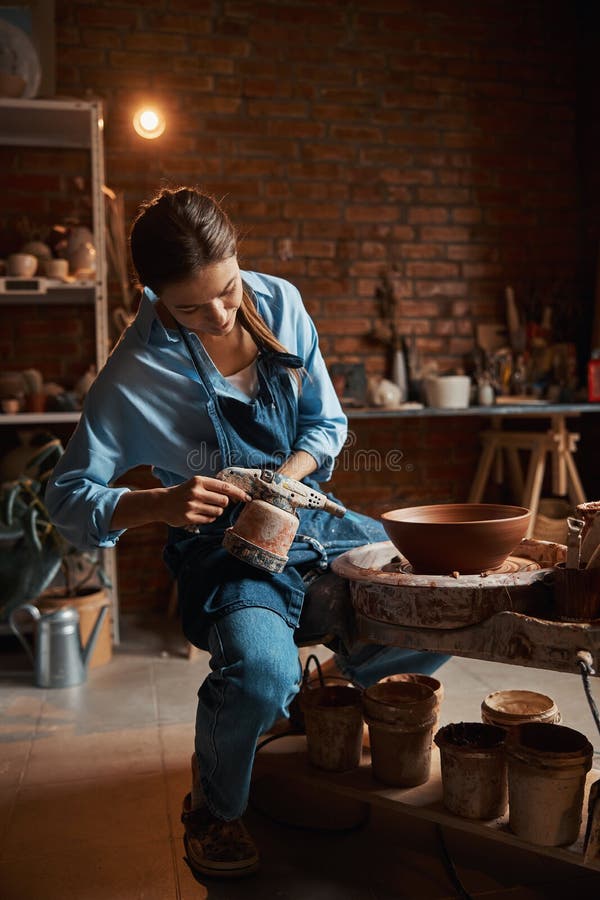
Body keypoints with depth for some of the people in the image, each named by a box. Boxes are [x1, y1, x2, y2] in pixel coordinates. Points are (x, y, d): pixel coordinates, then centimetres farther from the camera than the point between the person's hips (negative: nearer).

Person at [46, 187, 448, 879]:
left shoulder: (279, 303, -1)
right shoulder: (134, 374, -14)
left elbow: (328, 421, 7)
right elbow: (68, 496, -10)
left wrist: (284, 476, -13)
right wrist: (159, 503, -29)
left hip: (314, 518, 5)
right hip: (224, 545, -5)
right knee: (261, 675, -34)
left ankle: (353, 672, 24)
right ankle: (213, 808, 2)